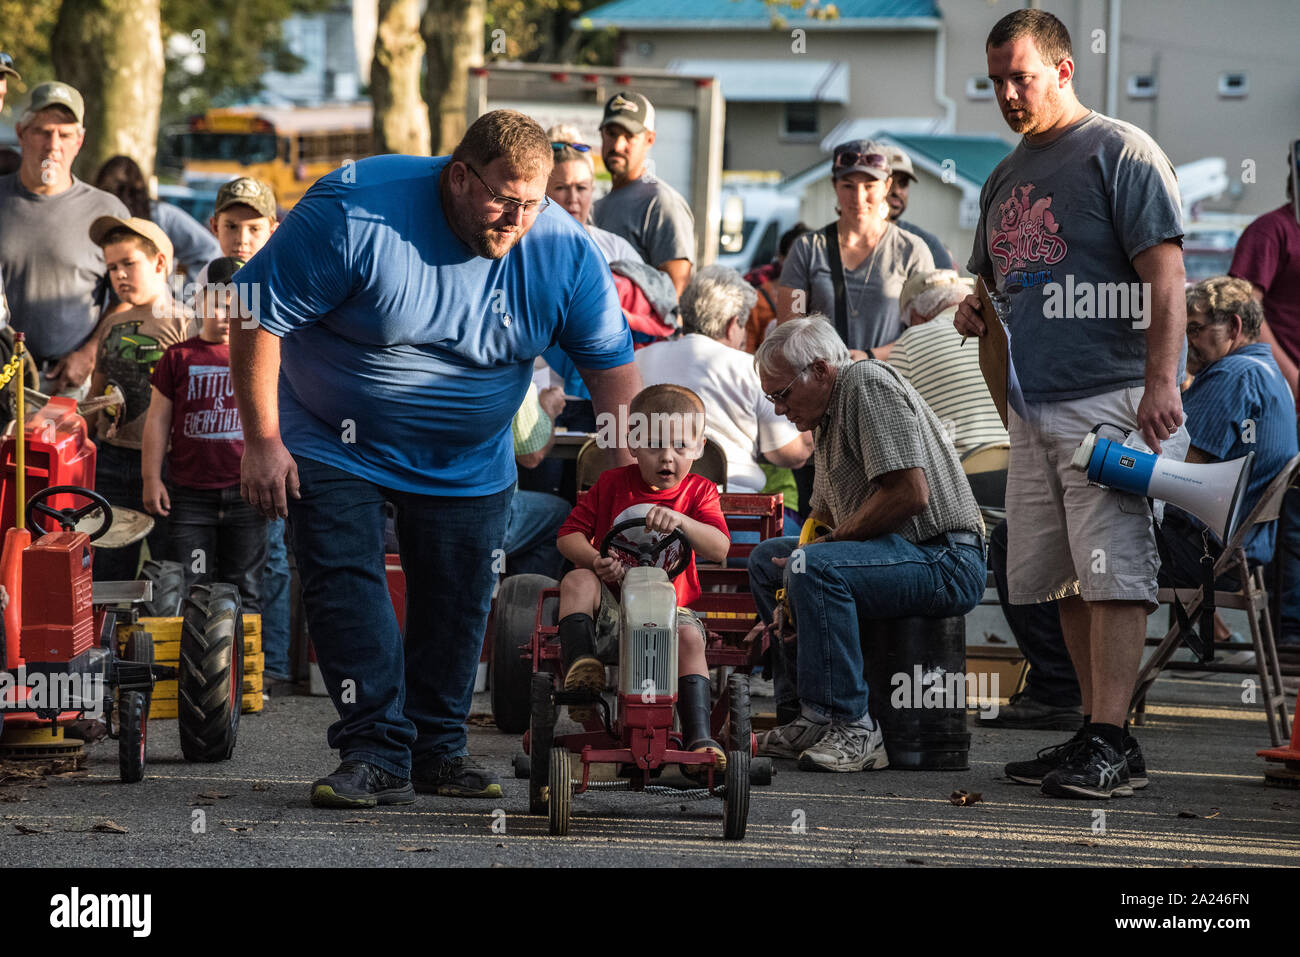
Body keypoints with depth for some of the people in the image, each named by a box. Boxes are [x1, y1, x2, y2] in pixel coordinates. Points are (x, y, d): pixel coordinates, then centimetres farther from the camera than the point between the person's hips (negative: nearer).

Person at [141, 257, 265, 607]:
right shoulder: (179, 357, 6)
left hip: (245, 494, 0)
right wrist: (152, 478, 1)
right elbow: (158, 420, 7)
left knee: (245, 591, 5)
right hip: (190, 494, 0)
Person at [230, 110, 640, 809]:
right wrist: (263, 441, -19)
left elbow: (612, 364, -4)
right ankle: (376, 754, -13)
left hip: (469, 463, 3)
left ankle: (438, 747, 20)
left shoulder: (563, 251, -14)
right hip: (337, 450, -3)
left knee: (458, 601, 5)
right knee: (346, 587, -14)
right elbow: (258, 313, -21)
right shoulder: (355, 213, -27)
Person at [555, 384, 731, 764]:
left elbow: (719, 549, -12)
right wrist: (595, 559, -17)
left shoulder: (699, 492, 6)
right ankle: (579, 668, -39)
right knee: (577, 581, -28)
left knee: (689, 637, -32)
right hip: (611, 603, 1)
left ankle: (698, 733, -35)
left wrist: (682, 522, -31)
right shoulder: (612, 483, 7)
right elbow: (569, 535, 6)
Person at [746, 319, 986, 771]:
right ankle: (804, 717, 10)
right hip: (896, 553, 11)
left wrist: (829, 542, -15)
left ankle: (851, 729, -28)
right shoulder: (827, 417, 19)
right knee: (766, 558, 17)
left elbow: (911, 493, -23)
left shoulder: (869, 384, -13)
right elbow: (824, 518, 24)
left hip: (946, 561, -11)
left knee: (814, 569, -31)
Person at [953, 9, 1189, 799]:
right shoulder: (1006, 177, 20)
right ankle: (1103, 733, 15)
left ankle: (1108, 743, -15)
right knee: (1063, 580, 8)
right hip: (1034, 408, 8)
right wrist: (977, 313, 9)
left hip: (1115, 401, -8)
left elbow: (1165, 276, -11)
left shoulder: (1121, 152, -4)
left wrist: (1161, 382, -21)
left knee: (1113, 571, -12)